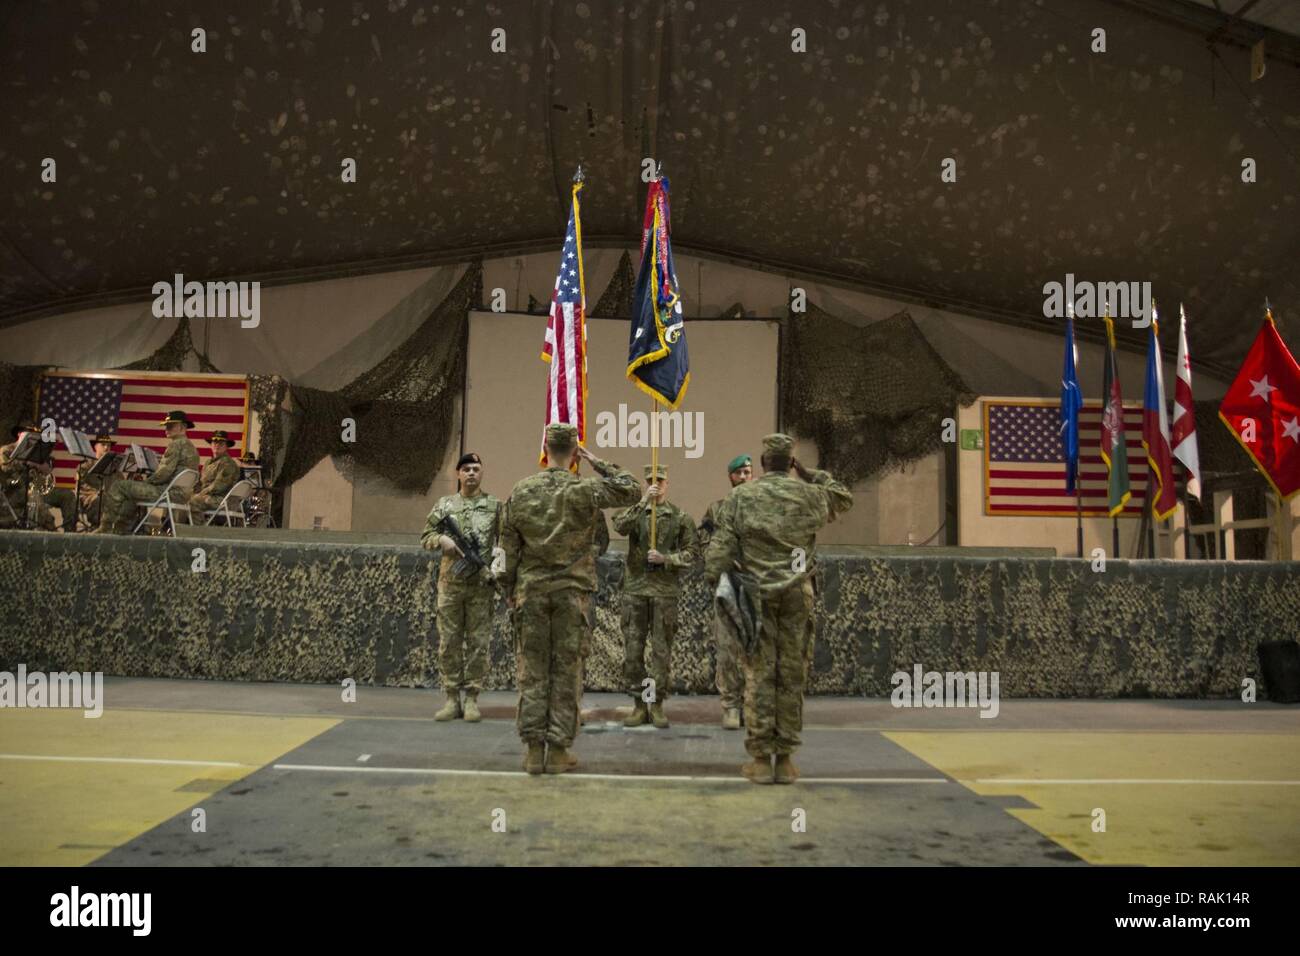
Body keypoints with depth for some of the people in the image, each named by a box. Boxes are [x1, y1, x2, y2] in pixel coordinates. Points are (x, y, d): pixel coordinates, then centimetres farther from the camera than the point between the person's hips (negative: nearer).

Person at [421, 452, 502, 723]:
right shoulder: (444, 504, 10)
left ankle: (472, 699, 9)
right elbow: (426, 537, 12)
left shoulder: (494, 505, 5)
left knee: (478, 643, 1)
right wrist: (443, 540, -9)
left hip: (482, 584, -2)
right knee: (448, 642, 3)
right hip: (450, 582, 2)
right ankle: (452, 699, 11)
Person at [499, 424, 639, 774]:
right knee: (565, 671, 5)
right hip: (572, 592, -2)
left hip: (531, 591, 2)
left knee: (532, 670, 6)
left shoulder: (521, 491, 1)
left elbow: (508, 545, 5)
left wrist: (509, 588, 14)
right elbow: (630, 489, 5)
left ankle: (534, 750, 8)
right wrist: (596, 462, 6)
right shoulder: (585, 491, -7)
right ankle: (558, 750, 7)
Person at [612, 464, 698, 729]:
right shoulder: (635, 511, 6)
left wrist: (665, 558, -12)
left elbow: (691, 552, 3)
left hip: (665, 590, -1)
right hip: (635, 588, 1)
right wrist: (643, 502, -23)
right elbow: (620, 526, -16)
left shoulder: (680, 516, 4)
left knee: (661, 650, 3)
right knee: (632, 649, 3)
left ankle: (657, 705, 13)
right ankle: (639, 704, 13)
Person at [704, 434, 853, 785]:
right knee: (792, 675, 6)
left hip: (756, 594, -1)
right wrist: (808, 473, 22)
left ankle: (761, 759, 5)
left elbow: (721, 547, -5)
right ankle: (785, 759, 11)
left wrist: (714, 579, 2)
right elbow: (843, 499, 24)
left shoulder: (740, 497, -1)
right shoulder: (810, 496, 3)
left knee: (759, 675, 3)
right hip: (797, 595, 1)